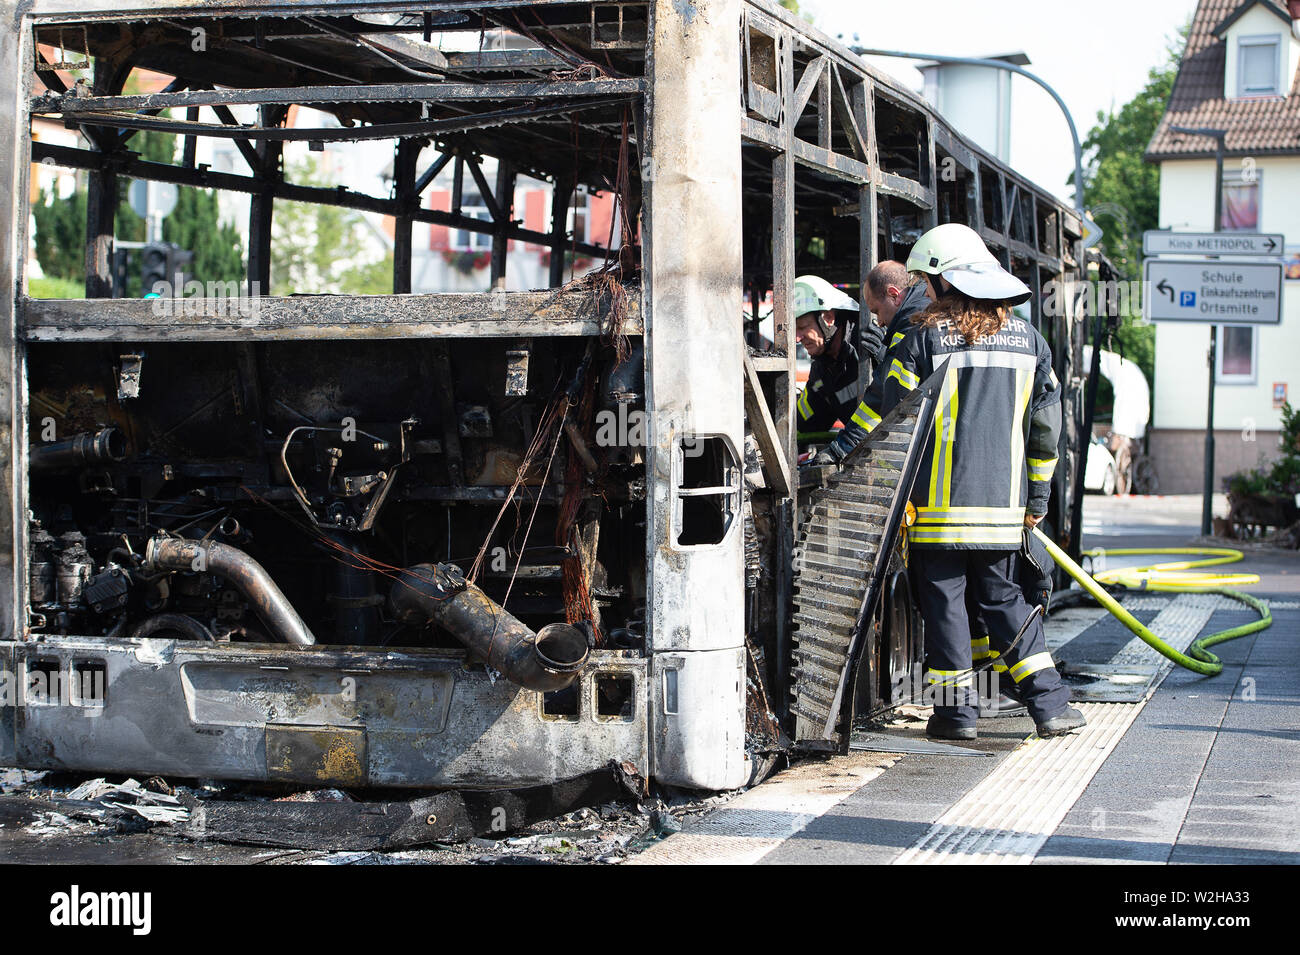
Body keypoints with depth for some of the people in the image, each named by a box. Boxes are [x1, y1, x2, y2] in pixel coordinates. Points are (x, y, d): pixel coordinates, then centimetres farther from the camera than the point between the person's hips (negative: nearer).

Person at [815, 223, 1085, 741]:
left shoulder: (926, 337, -7)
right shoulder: (1026, 338, 8)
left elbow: (882, 409, -4)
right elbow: (1046, 422, 12)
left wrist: (835, 455, 6)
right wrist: (1037, 495, 19)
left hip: (940, 501, -4)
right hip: (1002, 503, 4)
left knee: (943, 599, 5)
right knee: (1005, 599, 13)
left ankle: (956, 710, 6)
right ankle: (1049, 703, 7)